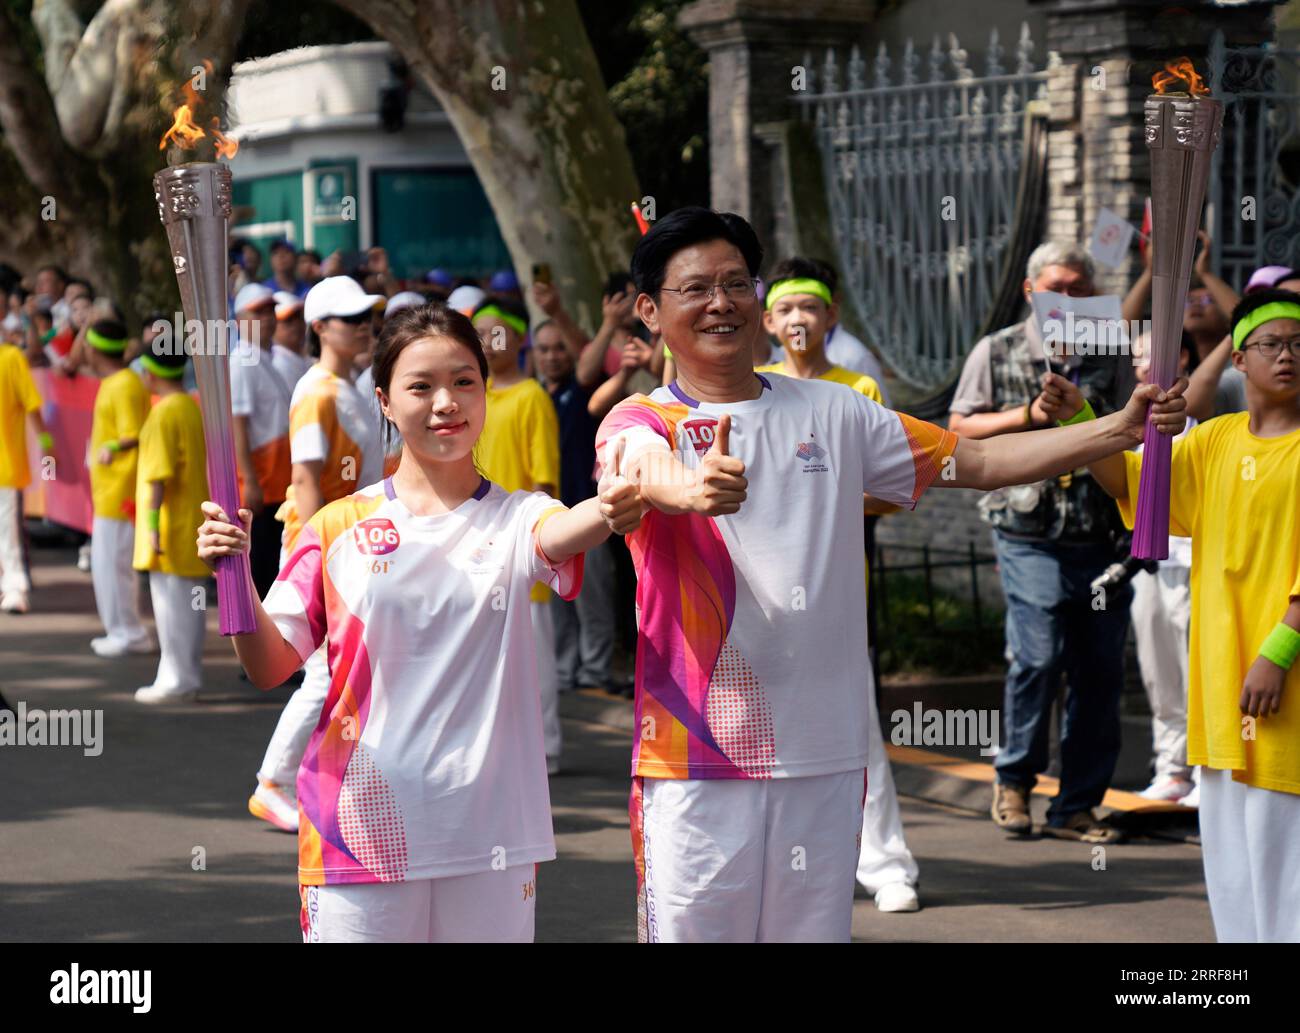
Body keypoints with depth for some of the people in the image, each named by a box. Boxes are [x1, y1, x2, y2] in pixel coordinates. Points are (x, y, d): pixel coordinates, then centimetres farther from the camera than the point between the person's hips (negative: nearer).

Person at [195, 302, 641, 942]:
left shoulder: (512, 519, 3)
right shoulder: (341, 528, 5)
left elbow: (559, 533, -22)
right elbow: (270, 667, 5)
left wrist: (608, 512, -46)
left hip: (488, 837, 0)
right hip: (360, 830, 0)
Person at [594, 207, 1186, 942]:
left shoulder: (833, 412, 11)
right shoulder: (641, 423, -1)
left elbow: (978, 462, 10)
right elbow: (647, 469, -26)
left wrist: (1121, 430, -1)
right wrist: (692, 488, -51)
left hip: (825, 753, 3)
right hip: (698, 755, -3)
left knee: (816, 928, 10)